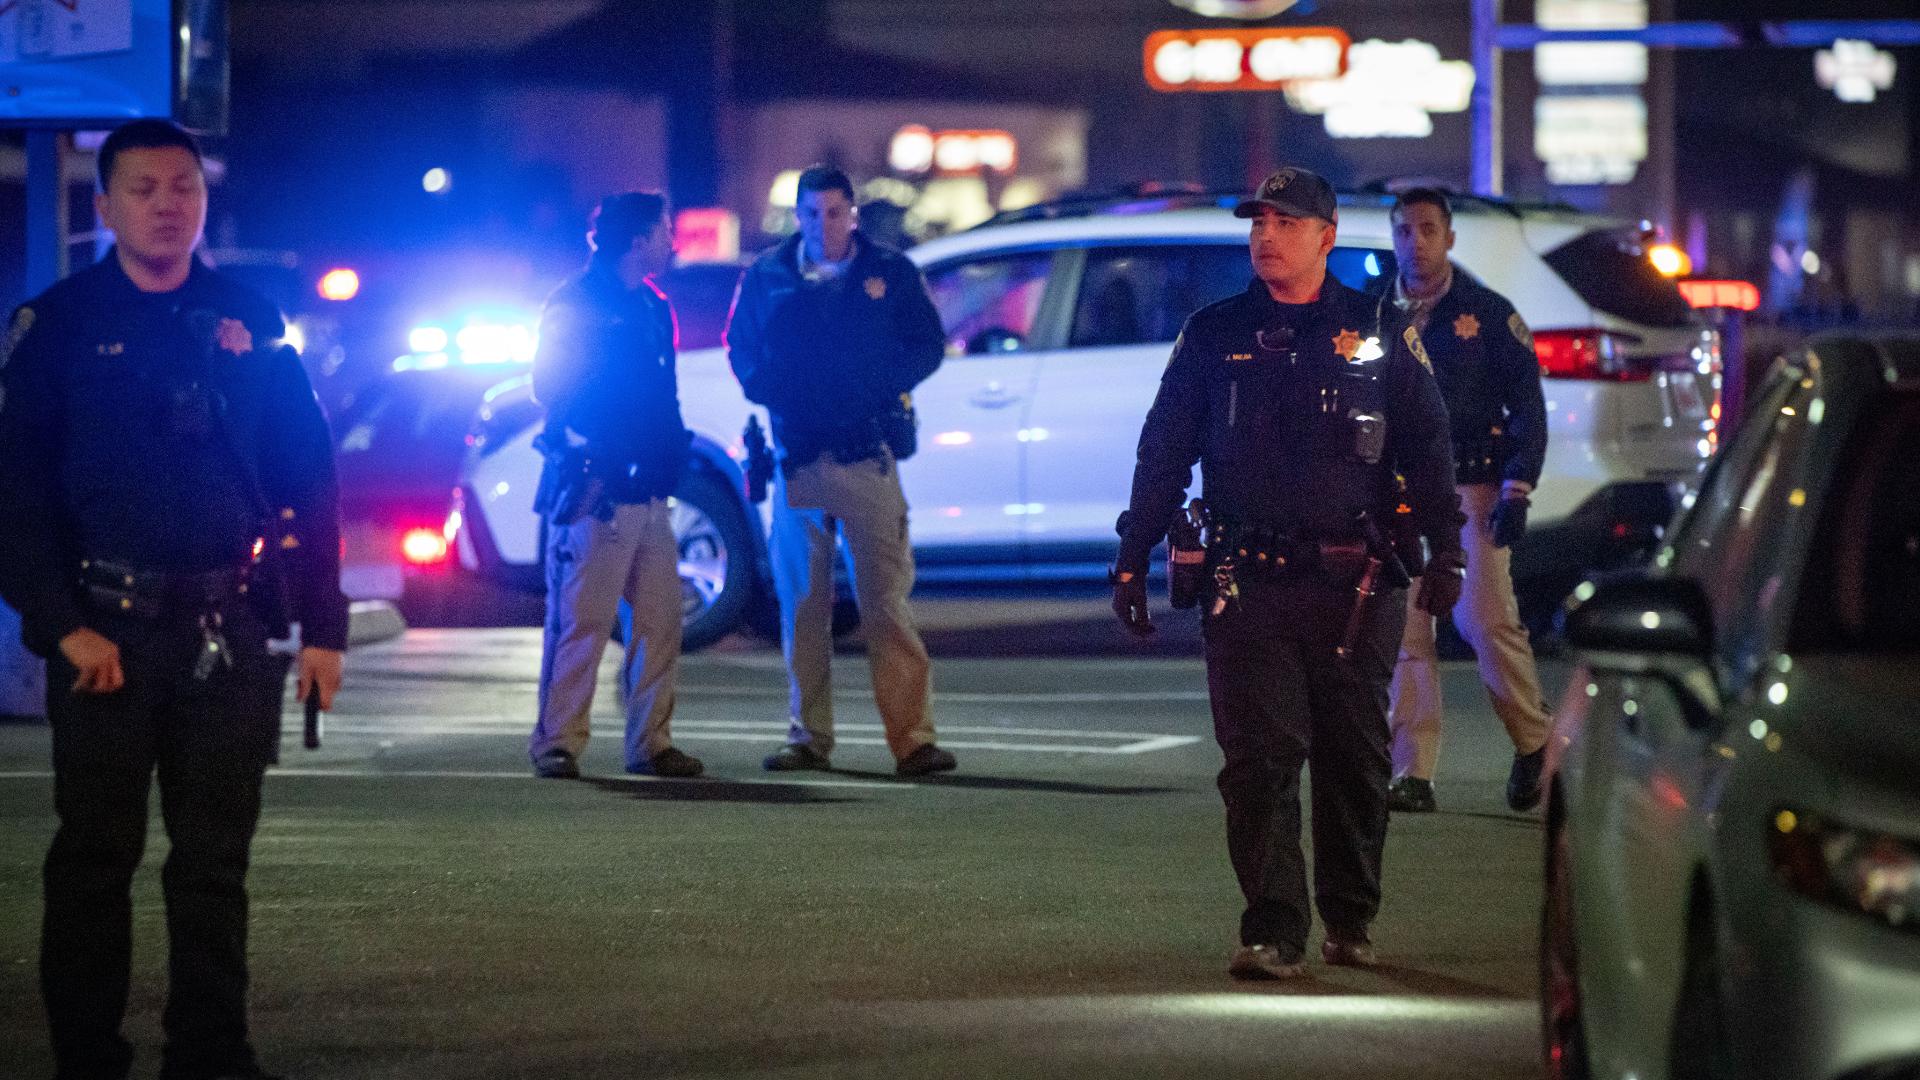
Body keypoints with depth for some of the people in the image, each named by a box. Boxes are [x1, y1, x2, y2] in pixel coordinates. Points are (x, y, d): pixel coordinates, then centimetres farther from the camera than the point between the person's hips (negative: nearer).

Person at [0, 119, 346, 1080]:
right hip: (106, 633, -2)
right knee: (94, 857, 3)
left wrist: (321, 625, 3)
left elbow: (309, 477, 9)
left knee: (215, 858, 7)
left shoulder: (248, 324, 9)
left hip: (230, 634, 2)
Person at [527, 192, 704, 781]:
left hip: (647, 490, 8)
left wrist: (669, 454, 11)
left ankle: (651, 743, 11)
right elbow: (551, 387, -8)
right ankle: (556, 742, -3)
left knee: (660, 619, 5)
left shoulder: (653, 307, 19)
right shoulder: (576, 302, -4)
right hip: (594, 488, -8)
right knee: (580, 620, -7)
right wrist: (591, 445, -15)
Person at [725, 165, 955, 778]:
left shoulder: (890, 273, 7)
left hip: (866, 456, -2)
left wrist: (882, 385, -9)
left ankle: (912, 739, -10)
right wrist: (768, 390, -5)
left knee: (886, 600, -8)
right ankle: (808, 738, 12)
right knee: (802, 605, 4)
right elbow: (740, 347, 15)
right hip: (797, 458, 2)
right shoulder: (767, 278, 11)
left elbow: (927, 345, 7)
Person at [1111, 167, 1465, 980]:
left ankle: (1350, 921, 21)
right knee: (1259, 759, -8)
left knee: (1354, 760, 7)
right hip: (1249, 583, 0)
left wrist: (1444, 551, 2)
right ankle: (1272, 932, -9)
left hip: (1355, 585, 0)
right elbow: (1163, 451, 11)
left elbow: (1427, 447, 9)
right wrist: (1132, 560, 7)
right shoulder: (1215, 336, 9)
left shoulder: (1380, 335, 7)